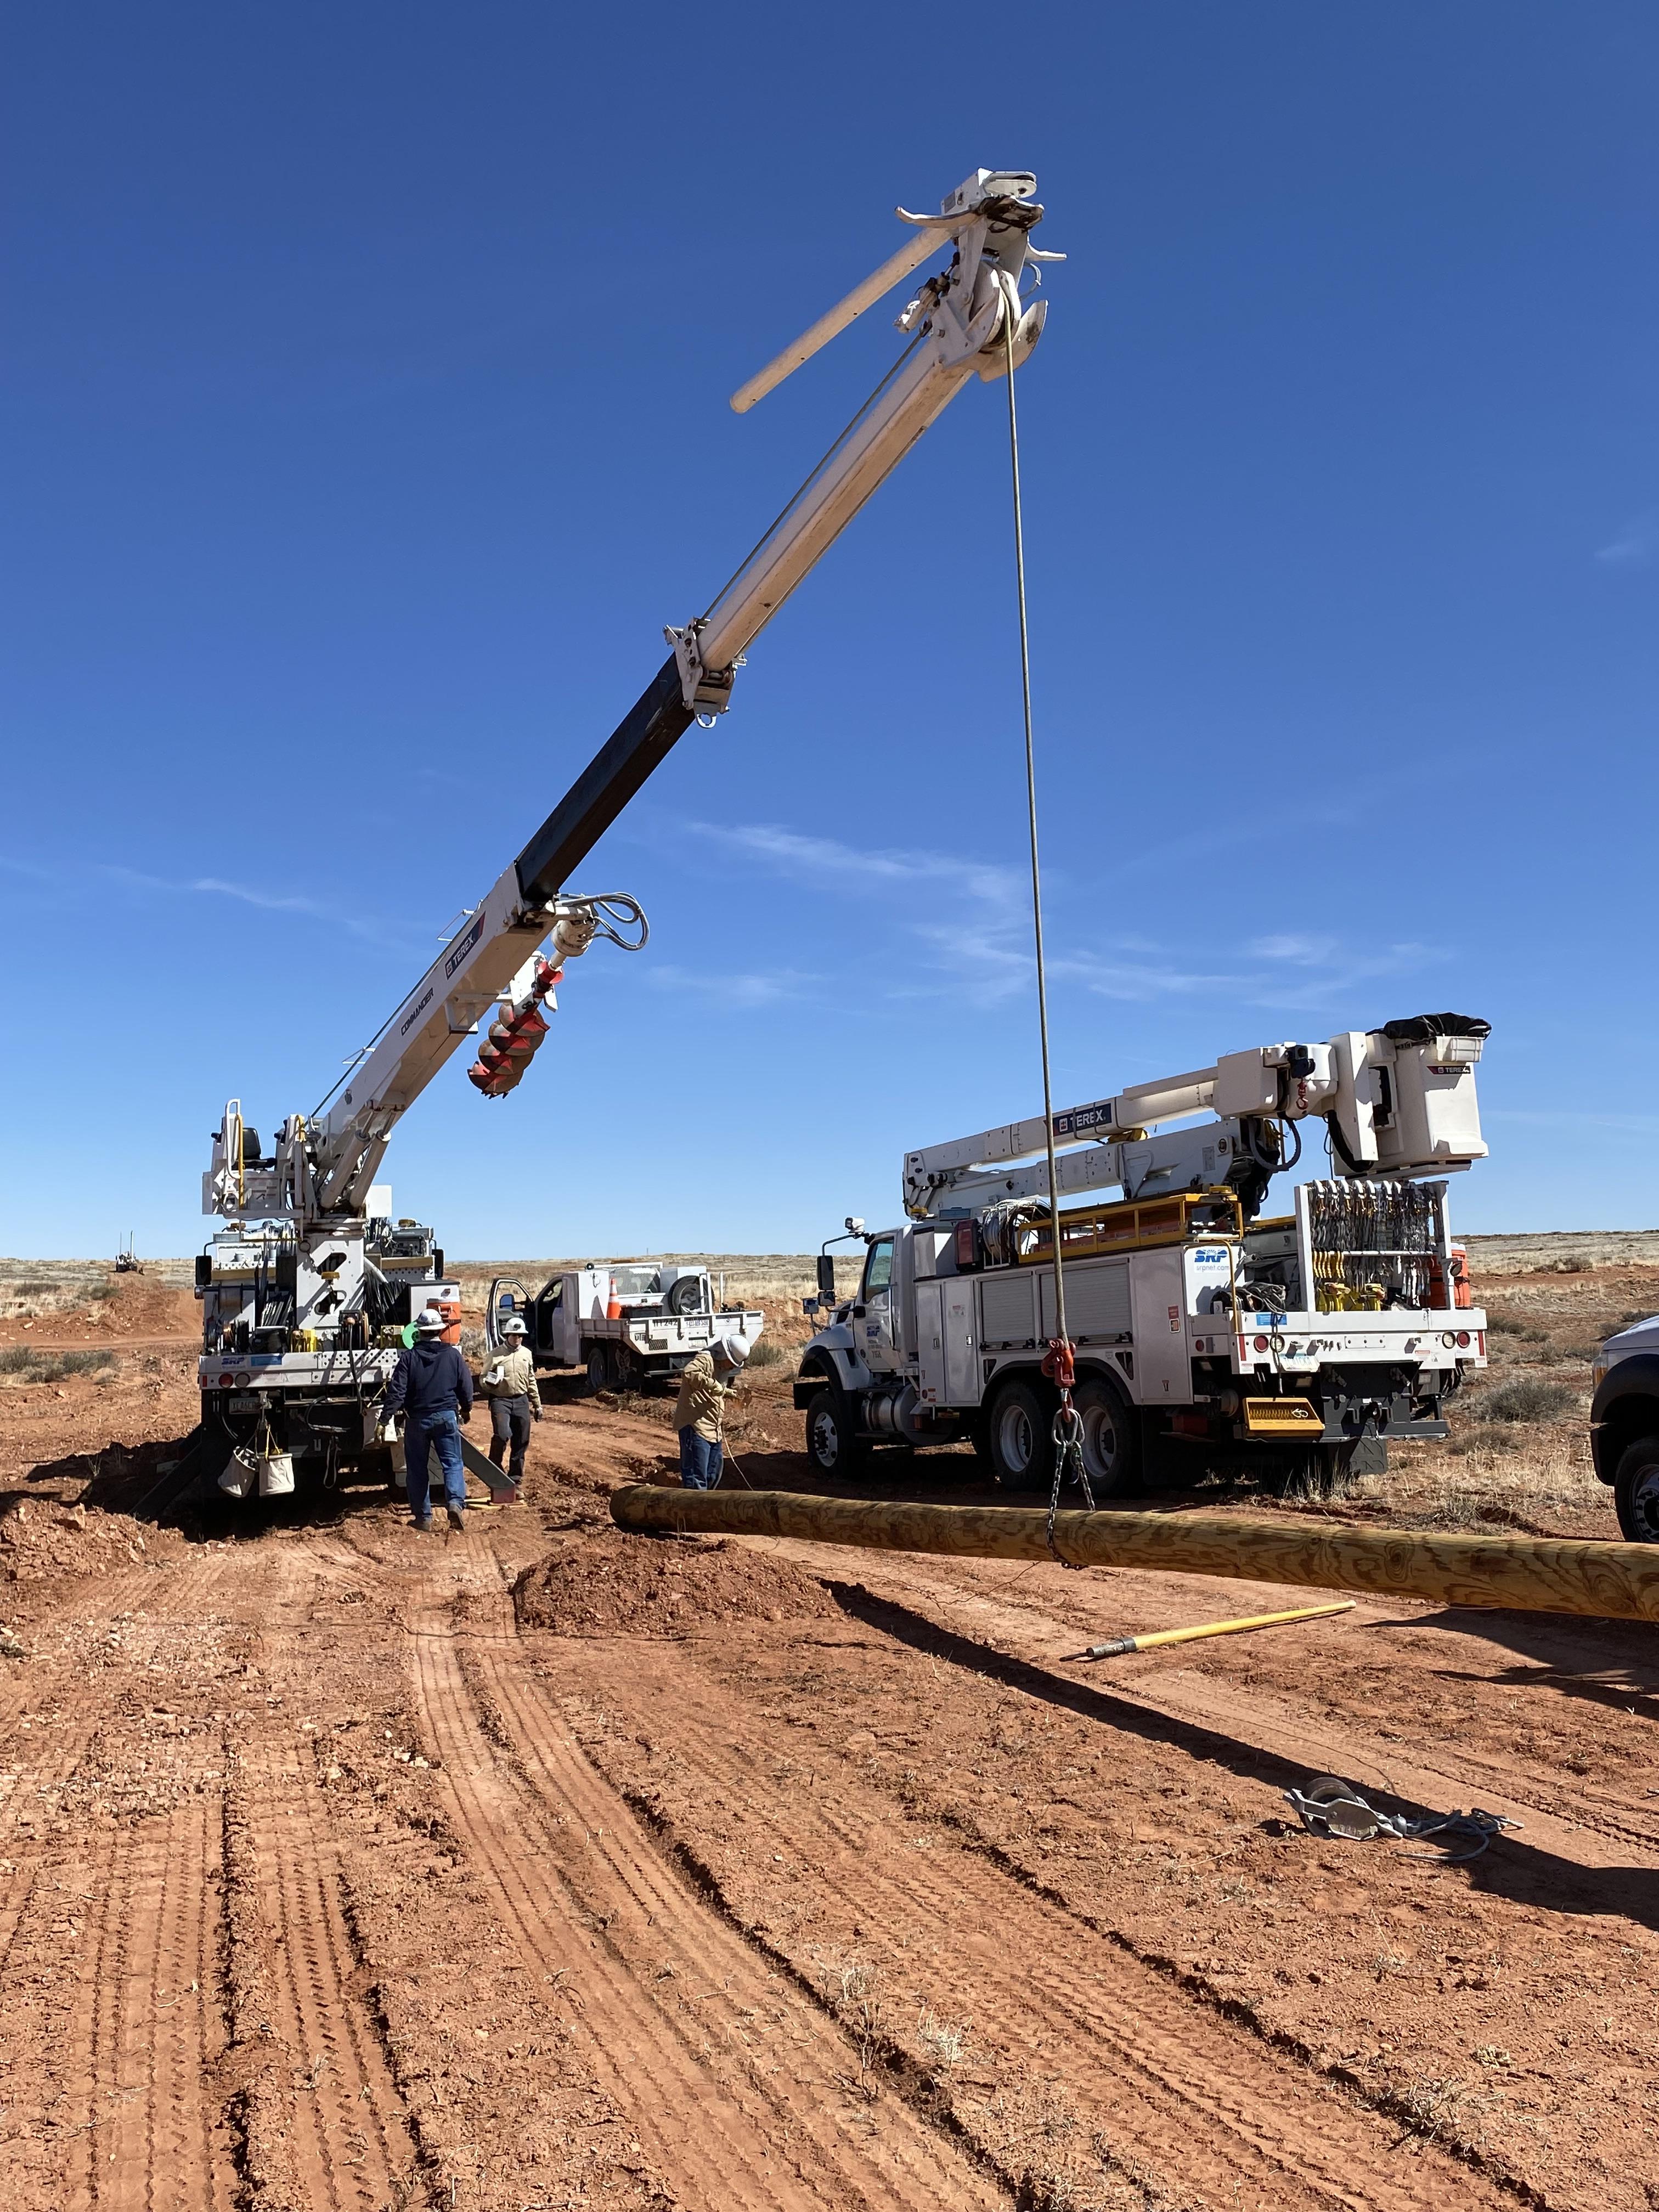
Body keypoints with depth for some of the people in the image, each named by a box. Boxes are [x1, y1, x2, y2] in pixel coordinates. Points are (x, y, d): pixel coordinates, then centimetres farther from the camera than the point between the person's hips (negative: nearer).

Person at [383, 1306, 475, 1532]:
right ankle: (456, 1502, -21)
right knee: (452, 1463, 3)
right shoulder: (453, 1354, 1)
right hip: (447, 1416, 1)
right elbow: (466, 1386, 6)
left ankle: (423, 1516, 11)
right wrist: (466, 1409, 22)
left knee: (417, 1468, 9)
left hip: (417, 1419, 0)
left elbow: (397, 1390, -10)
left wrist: (386, 1415, -8)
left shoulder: (410, 1357, -4)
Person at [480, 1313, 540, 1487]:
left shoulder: (527, 1354, 12)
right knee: (502, 1435, -22)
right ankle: (493, 1471, -2)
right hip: (500, 1400, -4)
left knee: (521, 1442, 5)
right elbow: (483, 1381, 4)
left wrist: (537, 1404, 19)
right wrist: (489, 1383, -20)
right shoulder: (496, 1355, -1)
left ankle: (515, 1479, 16)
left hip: (521, 1401, 4)